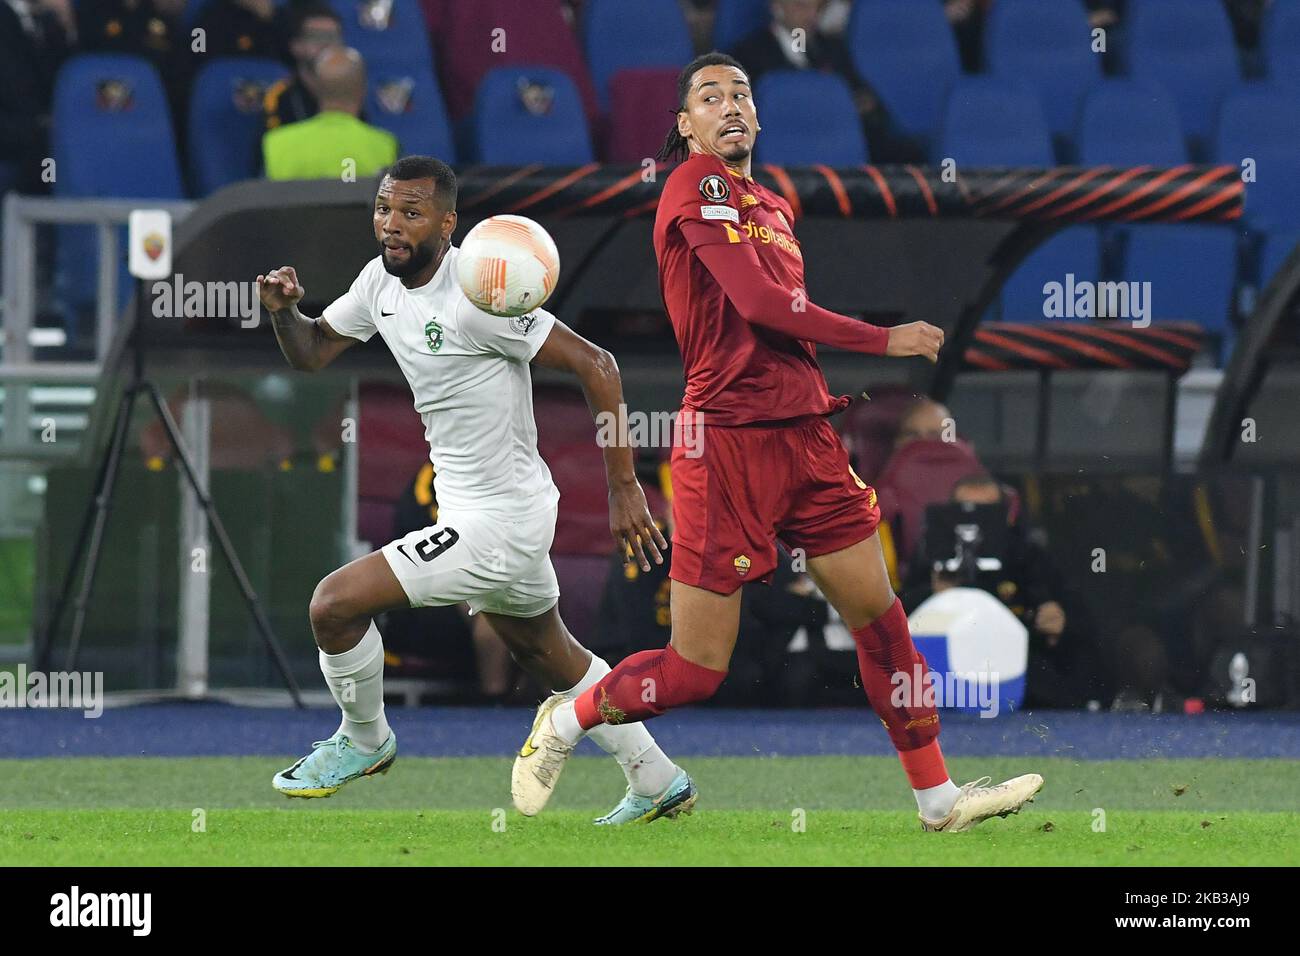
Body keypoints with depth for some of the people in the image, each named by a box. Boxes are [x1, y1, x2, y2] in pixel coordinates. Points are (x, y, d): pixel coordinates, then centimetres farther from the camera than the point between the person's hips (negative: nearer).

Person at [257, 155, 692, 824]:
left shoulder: (476, 297, -24)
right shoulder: (382, 280, 1)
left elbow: (595, 367, -22)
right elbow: (312, 353, 13)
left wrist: (624, 488, -20)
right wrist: (284, 310, -11)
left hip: (496, 523, -9)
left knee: (335, 604, -10)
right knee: (549, 658, 24)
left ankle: (363, 741, 16)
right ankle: (657, 783, 38)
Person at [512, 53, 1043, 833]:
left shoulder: (770, 205, 17)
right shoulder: (699, 185, -9)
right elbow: (759, 302, -18)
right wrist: (884, 340, -11)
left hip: (804, 435, 8)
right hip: (730, 440, -8)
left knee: (881, 615, 6)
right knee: (696, 671, -4)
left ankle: (938, 798, 12)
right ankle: (566, 723, 20)